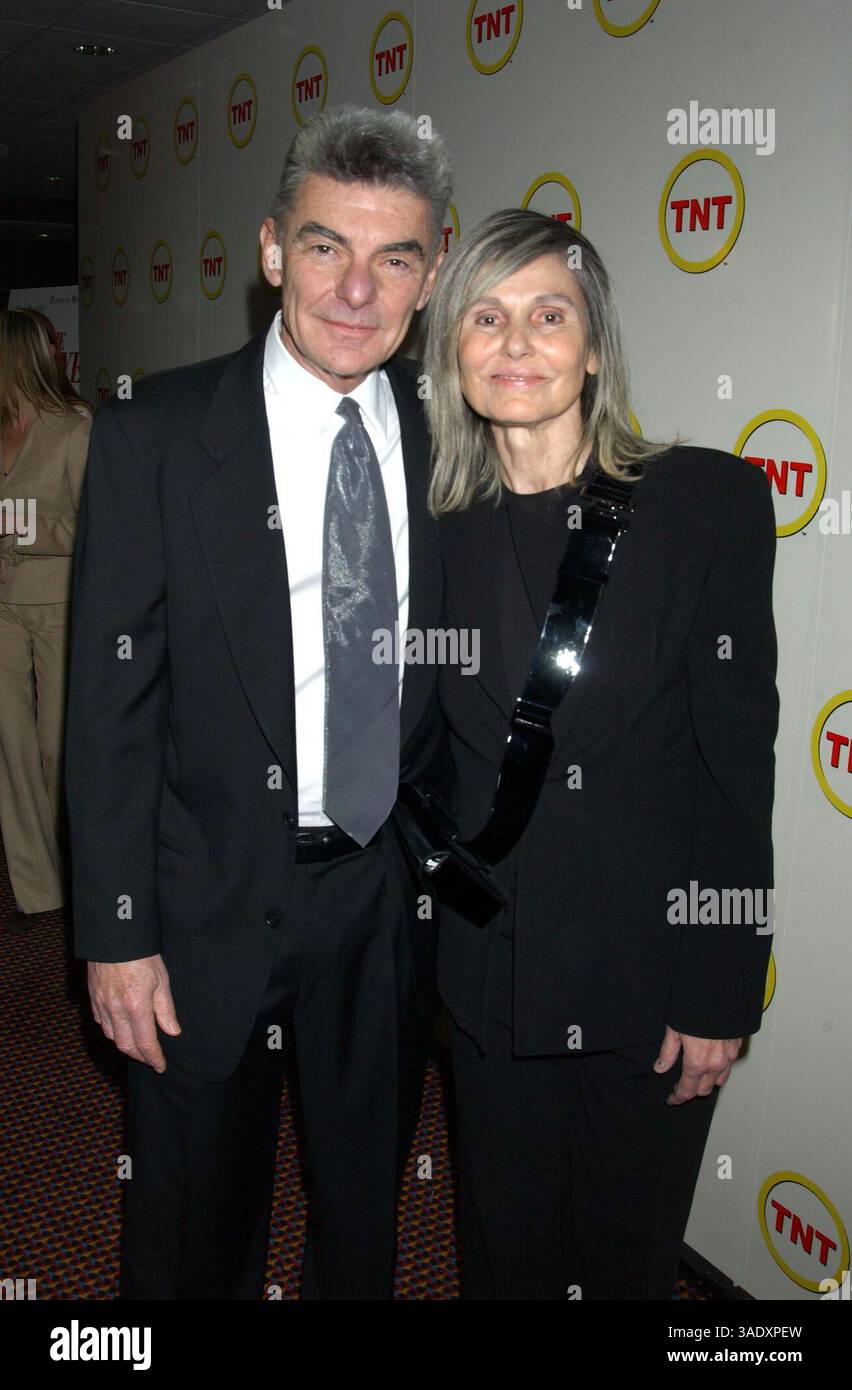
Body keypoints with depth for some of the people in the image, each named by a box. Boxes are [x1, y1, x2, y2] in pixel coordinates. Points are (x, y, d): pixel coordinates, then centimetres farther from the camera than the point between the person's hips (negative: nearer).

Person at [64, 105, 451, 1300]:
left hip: (391, 897, 3)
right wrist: (117, 933, -11)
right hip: (213, 900, -2)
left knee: (367, 1207, 24)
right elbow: (112, 699, -10)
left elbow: (456, 677, 7)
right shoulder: (156, 434, -10)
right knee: (194, 1224, 18)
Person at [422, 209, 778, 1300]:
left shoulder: (708, 501, -10)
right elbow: (423, 751, 5)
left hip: (649, 972, -2)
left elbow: (738, 758, -10)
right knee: (506, 1248, 20)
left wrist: (719, 994, -10)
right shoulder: (436, 524, -1)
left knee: (629, 1250, 18)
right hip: (492, 965, 3)